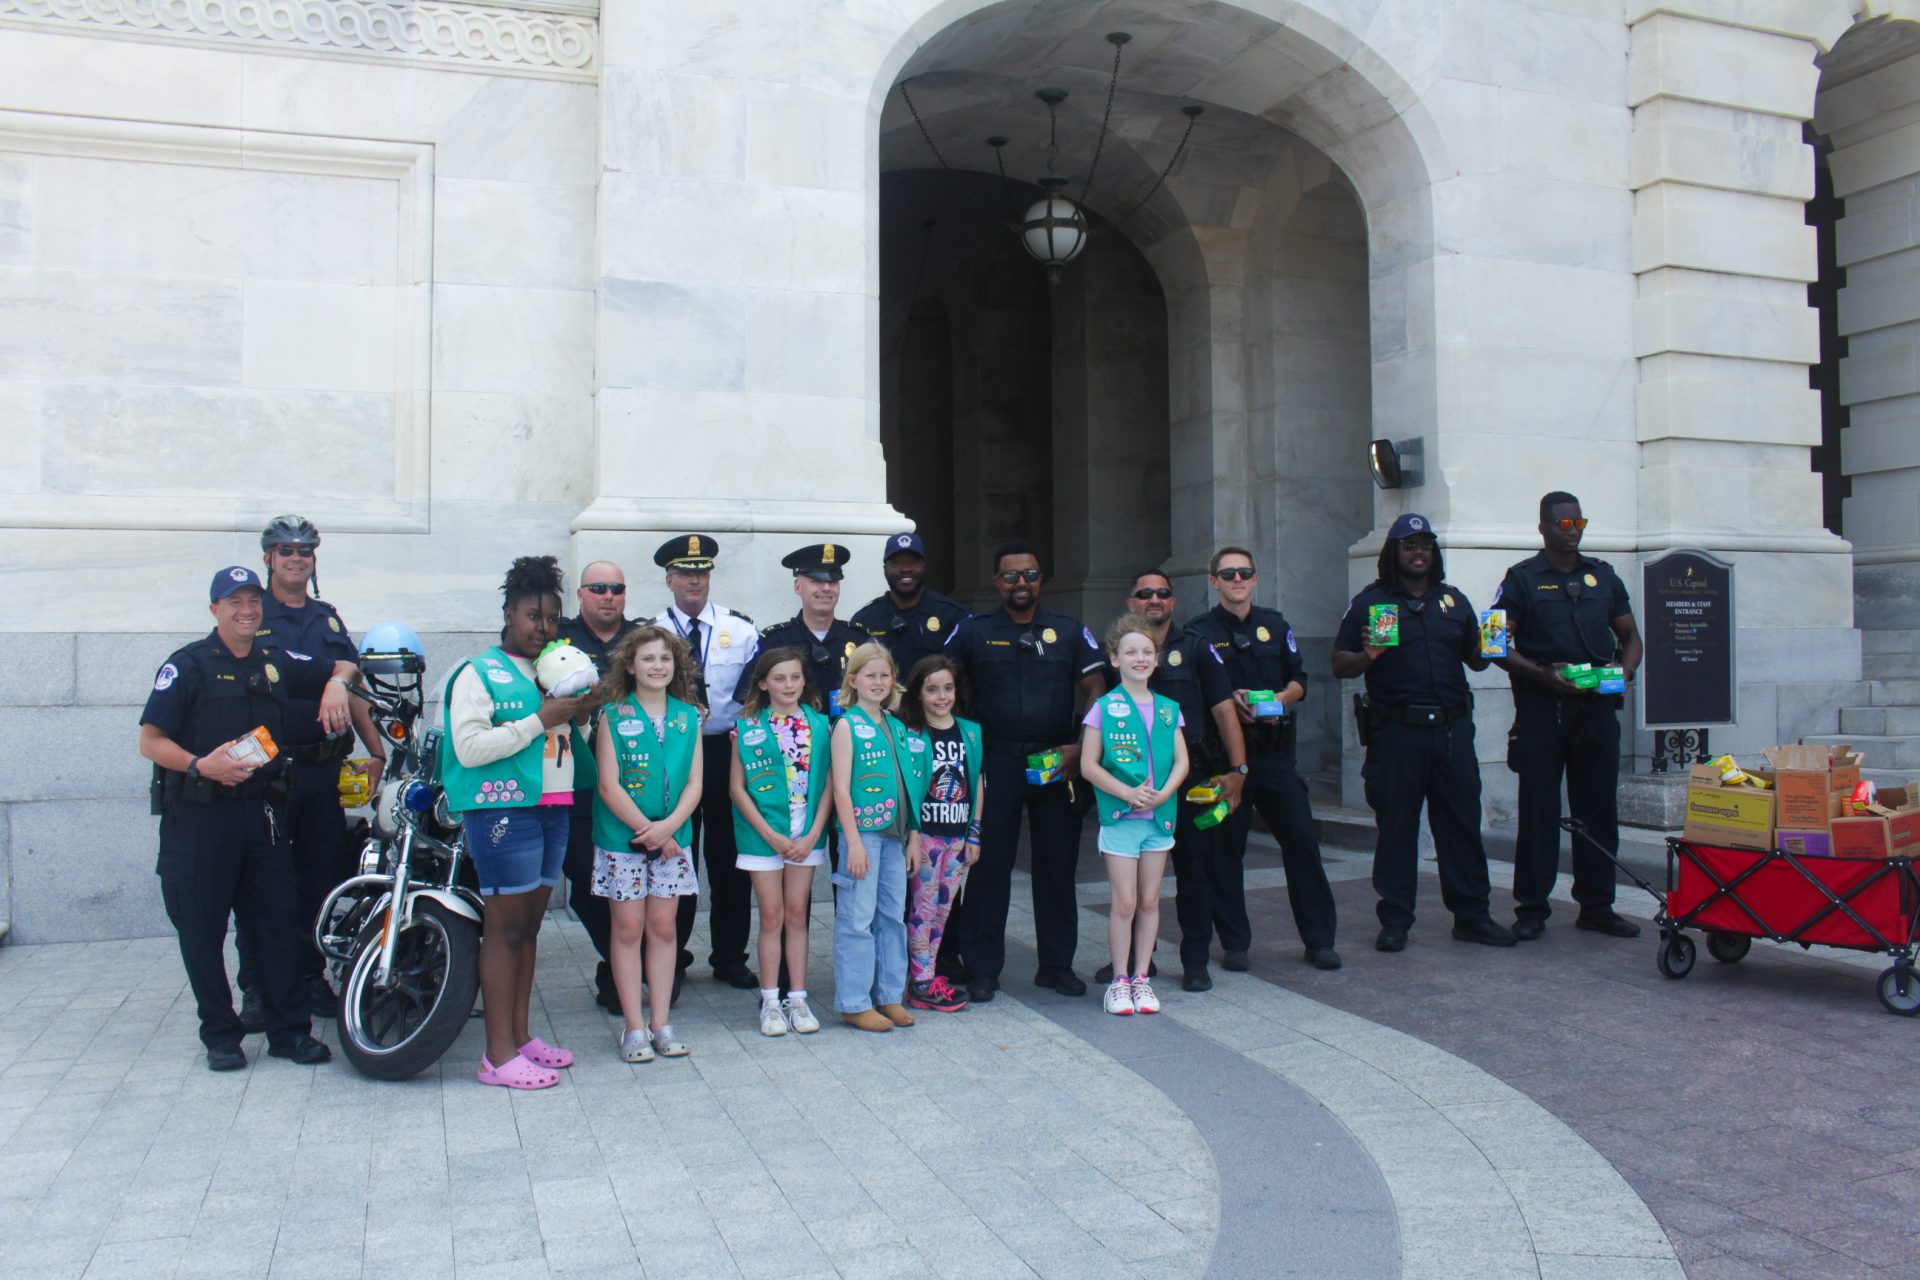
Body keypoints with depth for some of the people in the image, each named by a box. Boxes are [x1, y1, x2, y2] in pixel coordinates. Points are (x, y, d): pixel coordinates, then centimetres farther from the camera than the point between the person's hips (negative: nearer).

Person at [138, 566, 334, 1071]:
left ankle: (289, 1029, 11)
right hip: (199, 815, -4)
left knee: (280, 920, 3)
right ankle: (220, 1034, 13)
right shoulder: (187, 665, -3)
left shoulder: (277, 661, 12)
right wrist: (201, 765, -22)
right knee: (202, 928, 2)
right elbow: (149, 741, -7)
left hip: (263, 810, 4)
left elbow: (339, 669, 26)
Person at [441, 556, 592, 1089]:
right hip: (503, 810, -7)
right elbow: (469, 748, -15)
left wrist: (575, 715, 5)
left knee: (529, 925, 12)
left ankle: (520, 1035, 20)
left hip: (553, 808, 8)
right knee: (505, 926, -6)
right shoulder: (479, 673, -3)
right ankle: (499, 1054, -2)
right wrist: (541, 720, -15)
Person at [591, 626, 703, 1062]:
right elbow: (609, 785, -8)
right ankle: (635, 1028, 9)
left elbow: (694, 783, 2)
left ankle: (661, 1025, 14)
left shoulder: (689, 717, 6)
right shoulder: (613, 715, -3)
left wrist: (669, 825, -13)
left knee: (663, 927, 6)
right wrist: (647, 830, -12)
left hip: (673, 838, 3)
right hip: (621, 837, -3)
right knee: (628, 929, 2)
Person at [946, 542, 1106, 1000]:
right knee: (989, 864, 1)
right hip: (996, 760, -1)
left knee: (1057, 863, 7)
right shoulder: (973, 632, 5)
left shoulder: (1070, 631, 7)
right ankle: (981, 969, 10)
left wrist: (1080, 746, -7)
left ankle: (1057, 964, 19)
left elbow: (1094, 690, 5)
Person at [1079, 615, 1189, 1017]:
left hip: (1160, 817, 4)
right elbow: (1088, 765, -7)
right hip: (1119, 817, -4)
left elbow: (1181, 762, 5)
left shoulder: (1169, 710, 7)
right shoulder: (1104, 708, -4)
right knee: (1125, 902, -3)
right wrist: (1128, 793, -17)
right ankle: (1119, 980, 10)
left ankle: (1141, 977, 19)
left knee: (1150, 901, 9)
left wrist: (1162, 794, -13)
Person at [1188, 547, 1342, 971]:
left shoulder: (1275, 624, 12)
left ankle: (1319, 940, 11)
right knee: (1226, 849, 1)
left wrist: (1282, 697, -8)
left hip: (1274, 752, 3)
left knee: (1302, 840, 1)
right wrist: (1229, 702, -16)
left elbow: (1299, 678, 13)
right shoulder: (1199, 632, 2)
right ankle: (1234, 944, 12)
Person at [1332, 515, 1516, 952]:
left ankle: (1471, 915, 16)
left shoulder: (1454, 600, 17)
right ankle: (1395, 921, 10)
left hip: (1452, 727, 4)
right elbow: (1339, 665, 1)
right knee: (1396, 827, 2)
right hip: (1397, 731, -3)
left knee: (1462, 823, 6)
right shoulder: (1370, 602, 4)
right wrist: (1367, 657, -20)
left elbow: (1474, 660, 21)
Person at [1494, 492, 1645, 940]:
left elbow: (1630, 637, 20)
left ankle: (1597, 906, 17)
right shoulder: (1522, 579, 2)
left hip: (1597, 707, 4)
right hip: (1542, 707, -4)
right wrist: (1543, 674, -17)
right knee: (1538, 810, 0)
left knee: (1599, 808, 7)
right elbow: (1499, 647, -3)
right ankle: (1531, 909, 6)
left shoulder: (1603, 576, 15)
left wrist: (1625, 671, -1)